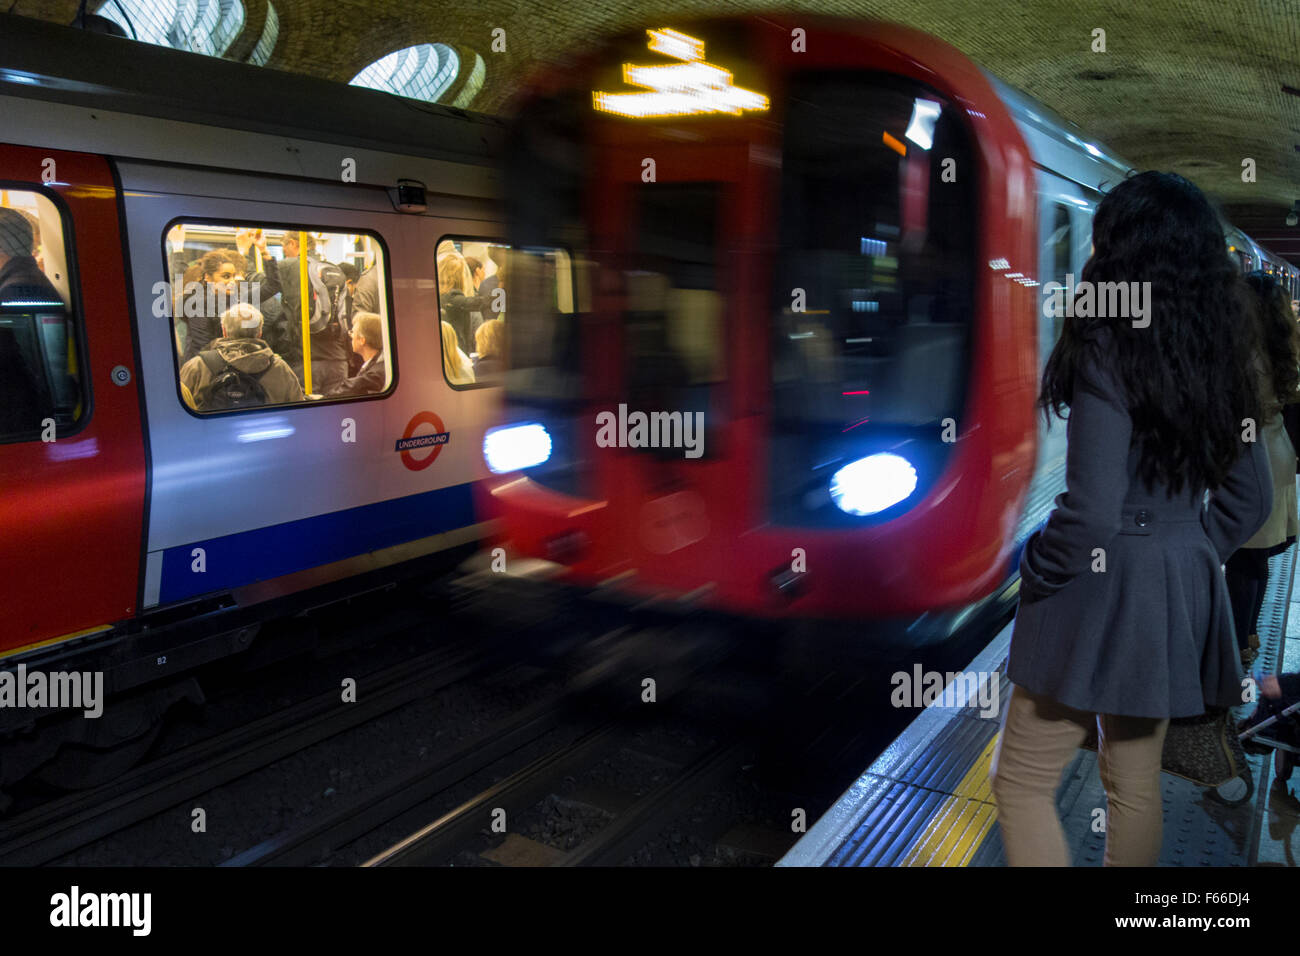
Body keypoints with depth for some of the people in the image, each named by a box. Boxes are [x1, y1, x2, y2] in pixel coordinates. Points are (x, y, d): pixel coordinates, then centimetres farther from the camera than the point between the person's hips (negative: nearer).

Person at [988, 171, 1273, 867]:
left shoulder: (1108, 352, -17)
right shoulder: (1220, 359, 7)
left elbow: (1091, 510, -23)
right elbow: (1251, 497, 13)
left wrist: (1035, 570, -7)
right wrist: (1192, 555, 18)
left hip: (1101, 591, -8)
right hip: (1182, 593, 8)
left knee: (1021, 781, 5)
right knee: (1136, 784, 21)